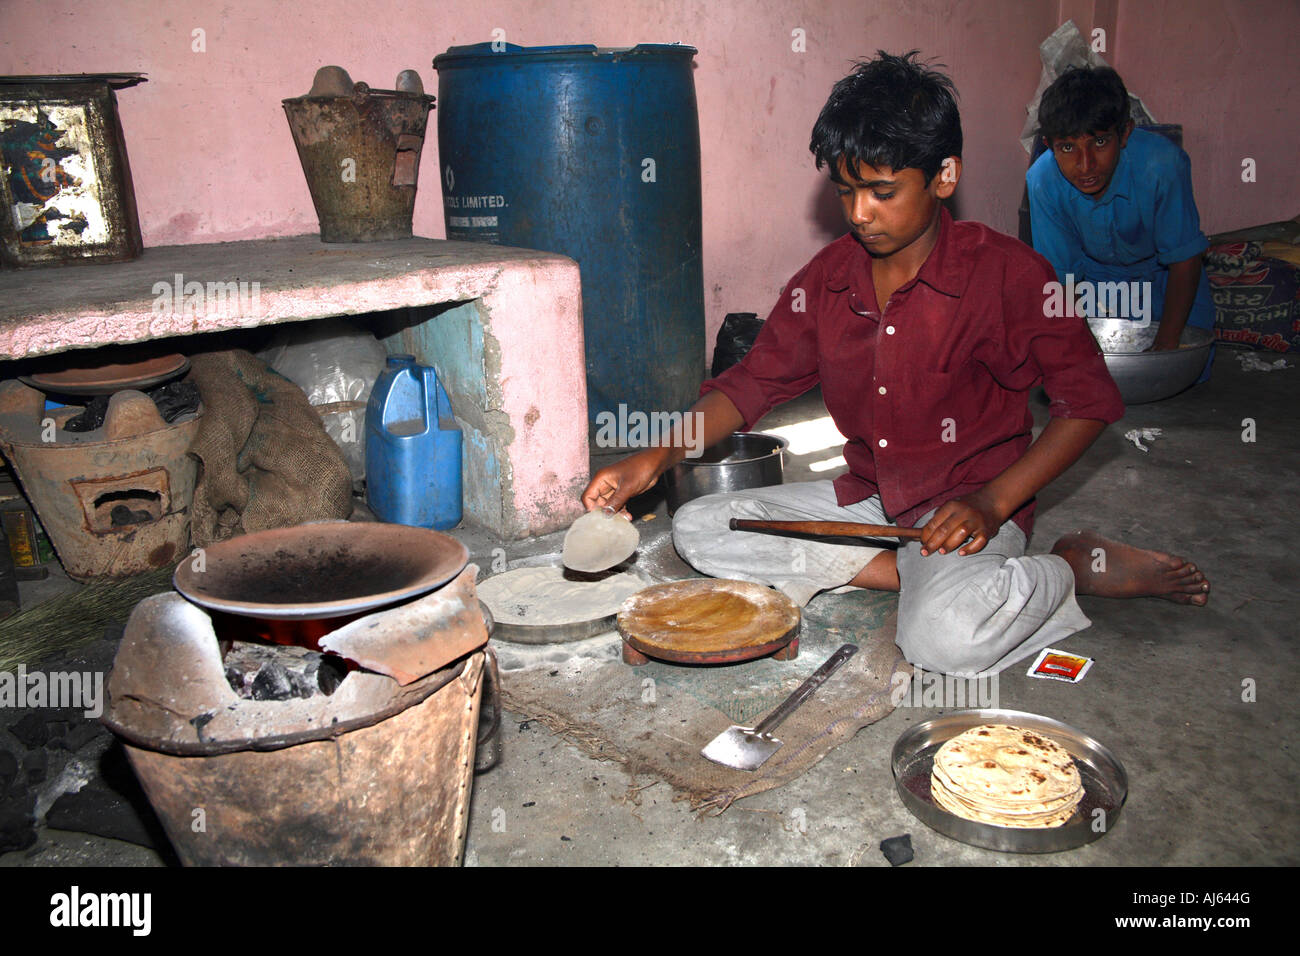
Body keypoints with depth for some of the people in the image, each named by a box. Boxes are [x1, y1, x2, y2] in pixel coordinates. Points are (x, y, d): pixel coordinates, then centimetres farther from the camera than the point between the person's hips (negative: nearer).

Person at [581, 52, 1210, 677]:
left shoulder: (1006, 273, -12)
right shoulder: (827, 278, 2)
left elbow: (1088, 401, -7)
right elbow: (751, 384, 7)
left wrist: (993, 502, -19)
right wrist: (654, 460, -7)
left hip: (965, 507, -6)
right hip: (864, 498, 7)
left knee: (944, 638, -37)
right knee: (698, 530, -11)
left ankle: (1074, 565, -4)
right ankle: (926, 578, -14)